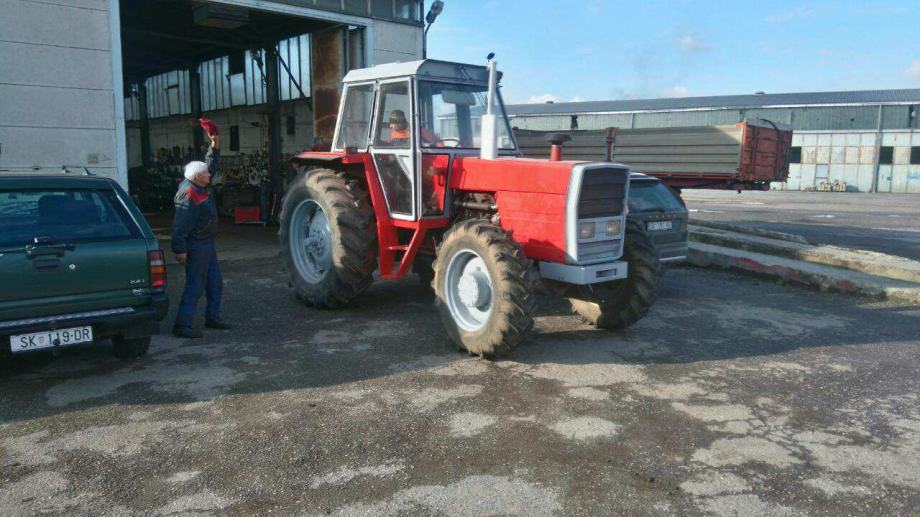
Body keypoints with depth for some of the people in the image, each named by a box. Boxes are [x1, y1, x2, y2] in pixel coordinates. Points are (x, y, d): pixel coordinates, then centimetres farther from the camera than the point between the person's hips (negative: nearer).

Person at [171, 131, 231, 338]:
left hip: (207, 245, 10)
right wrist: (180, 249, -25)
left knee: (215, 282, 16)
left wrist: (215, 145, 9)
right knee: (195, 286, -8)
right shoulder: (189, 196, -21)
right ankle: (182, 325, -4)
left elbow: (212, 166, 20)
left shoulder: (201, 188, 7)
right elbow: (180, 226, -24)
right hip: (196, 247, -10)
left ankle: (213, 318, 28)